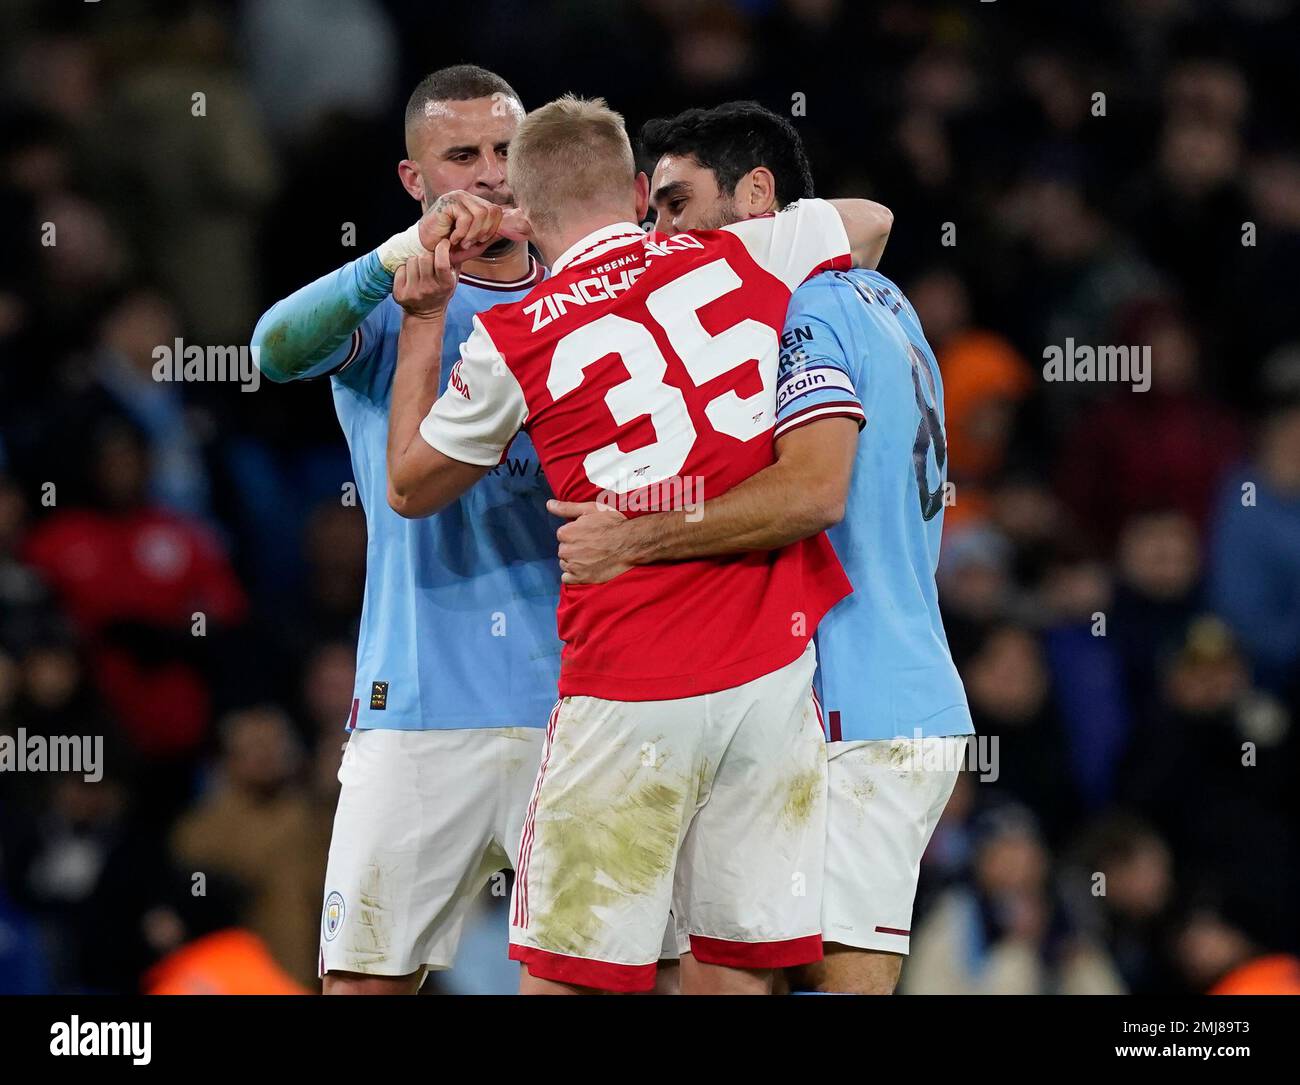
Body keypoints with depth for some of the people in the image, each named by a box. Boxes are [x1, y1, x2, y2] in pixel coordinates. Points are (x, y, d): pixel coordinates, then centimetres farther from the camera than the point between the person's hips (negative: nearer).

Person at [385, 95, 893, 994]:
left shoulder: (512, 341, -4)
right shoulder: (742, 259, 4)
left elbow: (410, 489, 14)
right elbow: (871, 221, 28)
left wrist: (423, 326, 21)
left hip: (630, 697, -3)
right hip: (776, 669, 3)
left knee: (565, 974, 1)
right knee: (733, 966, 7)